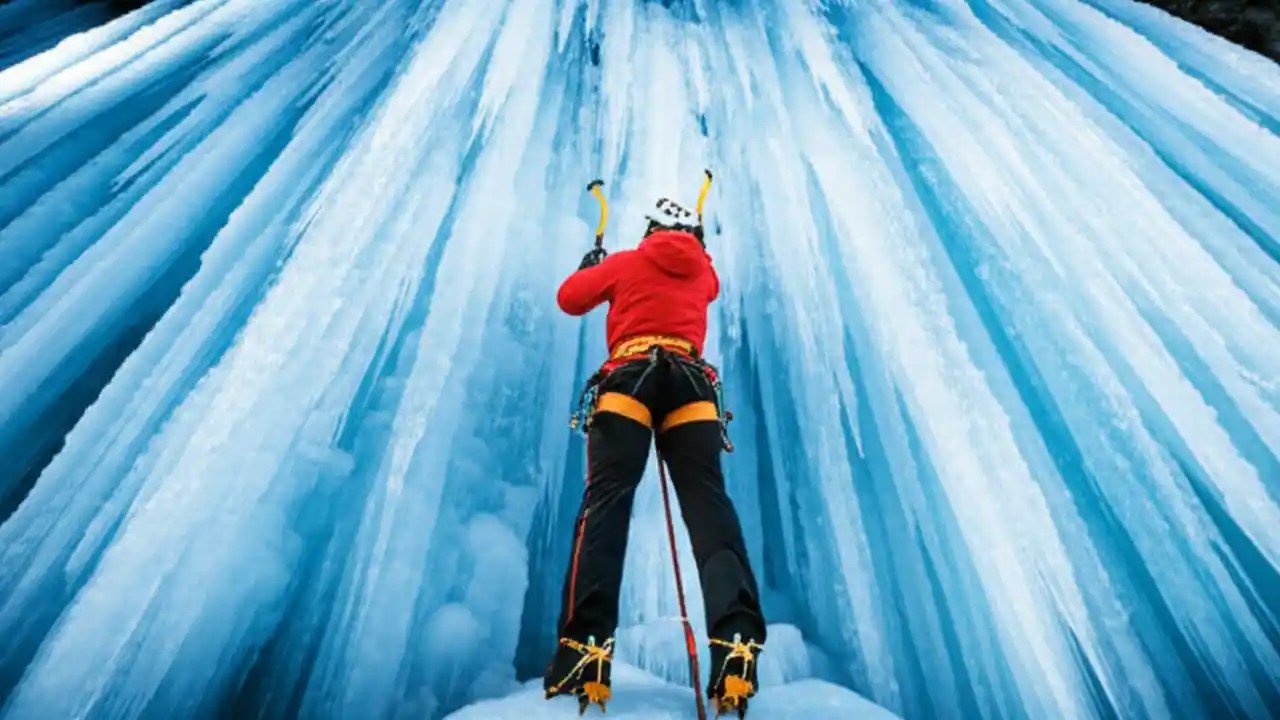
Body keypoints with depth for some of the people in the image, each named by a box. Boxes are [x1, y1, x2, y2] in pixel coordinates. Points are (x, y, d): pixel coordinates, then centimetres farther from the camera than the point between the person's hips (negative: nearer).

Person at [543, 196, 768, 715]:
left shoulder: (626, 262, 21)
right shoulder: (702, 271, 27)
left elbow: (569, 298, 25)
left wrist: (591, 266, 45)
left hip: (630, 379, -1)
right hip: (692, 383, 2)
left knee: (606, 501, -11)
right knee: (709, 504, -9)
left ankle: (586, 646, -25)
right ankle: (735, 644, -26)